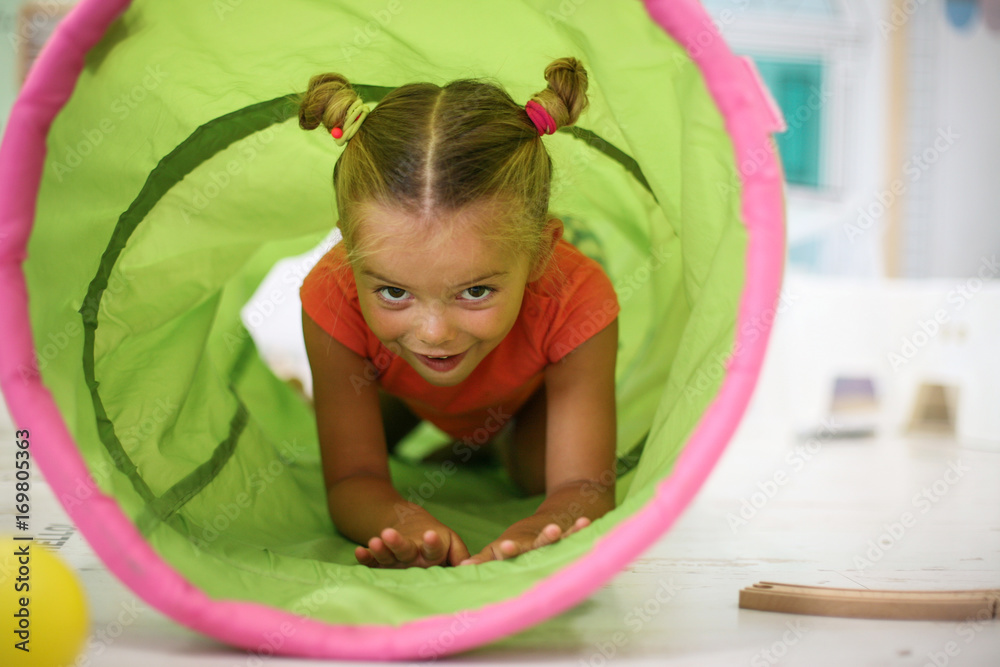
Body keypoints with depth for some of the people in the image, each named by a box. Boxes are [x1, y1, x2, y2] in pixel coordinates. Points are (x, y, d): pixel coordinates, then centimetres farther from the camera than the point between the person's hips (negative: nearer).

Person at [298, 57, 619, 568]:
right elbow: (352, 480, -38)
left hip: (528, 393, 0)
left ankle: (498, 438, 21)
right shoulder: (335, 298, -43)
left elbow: (584, 487, -44)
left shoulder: (574, 300, -46)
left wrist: (533, 533, -70)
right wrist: (405, 523, -64)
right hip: (399, 389, 1)